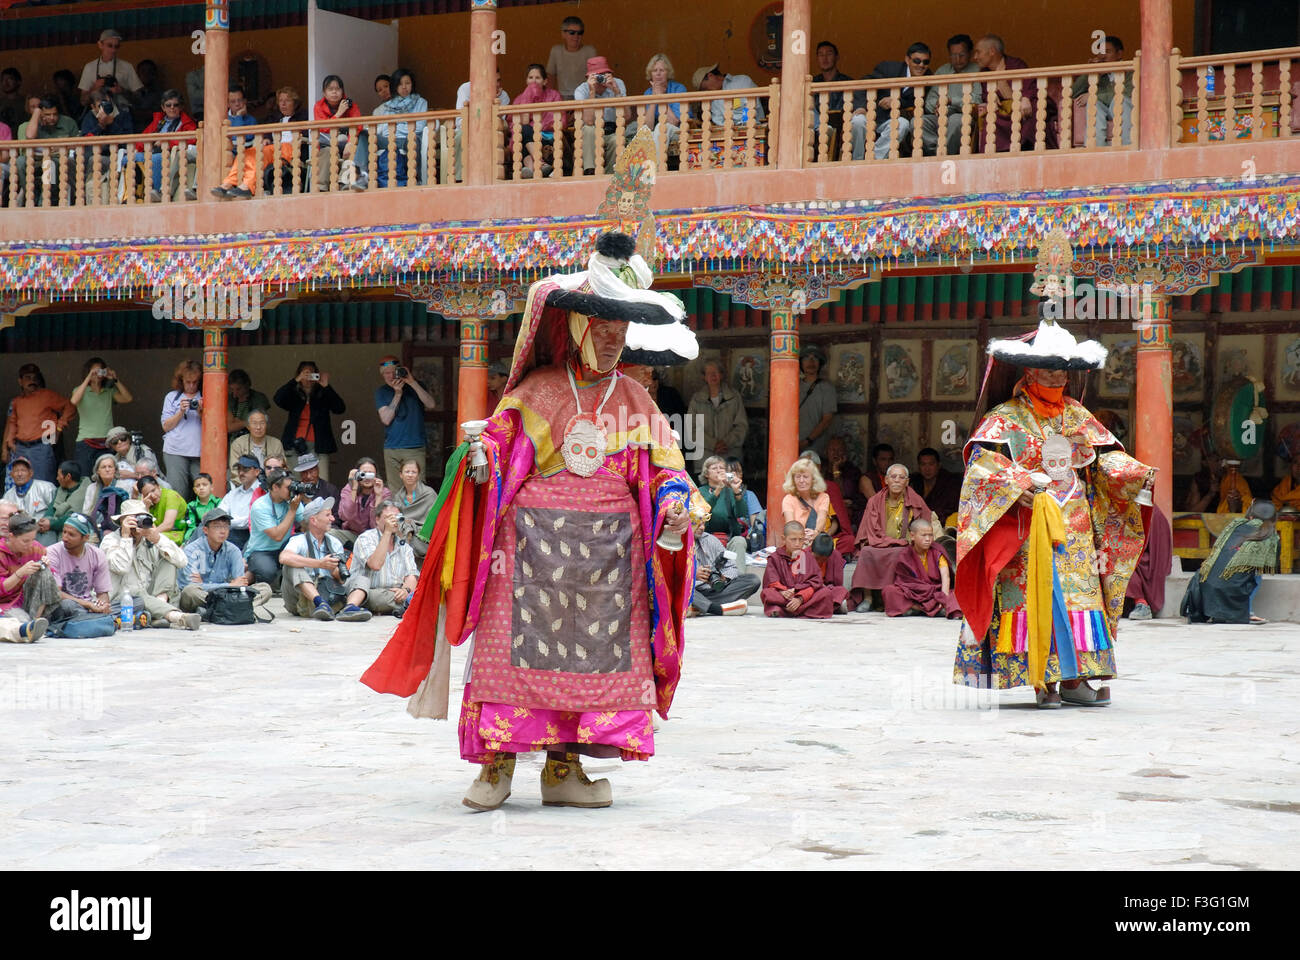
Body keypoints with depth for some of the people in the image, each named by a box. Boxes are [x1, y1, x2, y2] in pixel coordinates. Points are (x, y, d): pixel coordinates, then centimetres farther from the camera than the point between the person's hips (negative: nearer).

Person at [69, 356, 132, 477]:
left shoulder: (109, 392, 14)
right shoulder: (80, 390, 7)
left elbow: (128, 398, 2)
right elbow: (74, 401, -15)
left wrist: (115, 380, -3)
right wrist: (88, 378, -15)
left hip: (106, 443, 2)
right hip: (86, 442, -2)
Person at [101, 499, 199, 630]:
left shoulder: (151, 541, 9)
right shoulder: (111, 540, -1)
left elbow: (182, 561, -4)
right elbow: (120, 567, -22)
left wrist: (158, 540, -14)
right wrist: (125, 537, -17)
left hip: (149, 597, 5)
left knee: (168, 560, -4)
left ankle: (161, 601, -26)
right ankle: (175, 616, -58)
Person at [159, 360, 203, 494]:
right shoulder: (172, 397, 12)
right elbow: (166, 426, 7)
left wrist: (201, 412, -10)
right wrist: (181, 411, -6)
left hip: (199, 451, 0)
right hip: (175, 451, 0)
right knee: (176, 491, -5)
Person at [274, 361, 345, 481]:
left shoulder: (323, 395, 11)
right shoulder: (293, 395, 13)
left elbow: (340, 409, -1)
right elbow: (278, 399, -5)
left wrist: (326, 386, -8)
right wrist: (296, 380, -12)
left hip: (318, 446, -1)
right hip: (295, 445, 1)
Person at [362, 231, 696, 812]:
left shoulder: (634, 401, 14)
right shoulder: (535, 390, 8)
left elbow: (663, 466, 10)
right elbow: (495, 441, 7)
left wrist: (675, 503, -10)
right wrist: (478, 458, -16)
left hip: (609, 546, 3)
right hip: (533, 537, -2)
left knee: (597, 651, -1)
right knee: (517, 644, -8)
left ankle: (565, 768, 5)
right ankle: (497, 763, -5)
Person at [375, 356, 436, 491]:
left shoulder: (415, 387, 8)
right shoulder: (381, 392, 9)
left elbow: (432, 405, -8)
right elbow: (386, 419, -2)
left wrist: (413, 383, -12)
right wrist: (397, 394, -9)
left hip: (415, 448, -1)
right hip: (391, 450, 1)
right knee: (394, 492, -1)